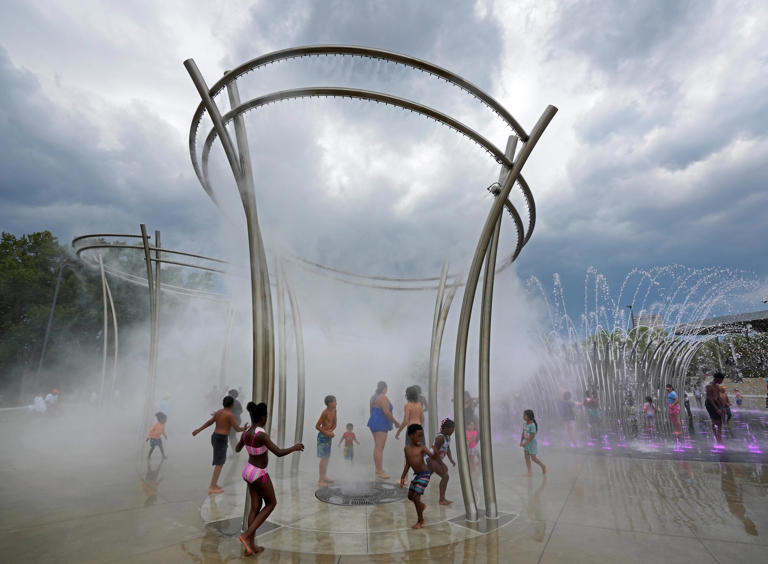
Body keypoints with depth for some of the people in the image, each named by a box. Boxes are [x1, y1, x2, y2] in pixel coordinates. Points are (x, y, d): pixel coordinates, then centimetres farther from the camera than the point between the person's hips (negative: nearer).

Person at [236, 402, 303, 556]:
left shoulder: (245, 433, -4)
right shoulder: (262, 435, -28)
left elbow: (237, 449, 17)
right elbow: (278, 453, -33)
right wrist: (294, 448, -16)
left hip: (248, 470, 8)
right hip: (259, 474, -7)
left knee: (256, 506, 18)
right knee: (271, 503, 14)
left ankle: (251, 545, 25)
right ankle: (246, 535, 7)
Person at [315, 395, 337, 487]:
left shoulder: (334, 411, 4)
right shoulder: (325, 412, -19)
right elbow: (317, 426, -17)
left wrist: (331, 431, -7)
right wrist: (326, 432, -18)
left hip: (328, 436, 8)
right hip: (322, 437, -8)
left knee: (327, 457, 16)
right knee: (323, 458, -8)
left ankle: (324, 477, 30)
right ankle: (320, 480, -2)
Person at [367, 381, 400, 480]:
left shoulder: (372, 397, 12)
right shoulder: (383, 398, -15)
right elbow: (387, 412, -20)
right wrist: (396, 422, -10)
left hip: (373, 422, 9)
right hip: (381, 424, -9)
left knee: (377, 447, 16)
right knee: (379, 448, -7)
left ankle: (378, 469, 23)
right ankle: (380, 471, -5)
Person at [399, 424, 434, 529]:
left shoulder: (421, 447, -12)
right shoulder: (407, 448, 3)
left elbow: (432, 456, -24)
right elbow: (408, 464, 11)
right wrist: (403, 477, 13)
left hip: (424, 474, -6)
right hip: (416, 474, 7)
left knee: (416, 497, -9)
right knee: (410, 496, 18)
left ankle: (420, 521, 11)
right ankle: (422, 505, 49)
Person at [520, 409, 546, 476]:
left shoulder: (532, 425, -23)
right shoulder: (525, 424, 1)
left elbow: (532, 435, -25)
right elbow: (523, 433, 7)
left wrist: (526, 443, -24)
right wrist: (521, 441, 1)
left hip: (532, 443, -7)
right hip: (526, 444, 8)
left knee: (533, 458, 2)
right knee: (527, 457, 6)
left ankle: (543, 466, 26)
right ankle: (530, 472, 13)